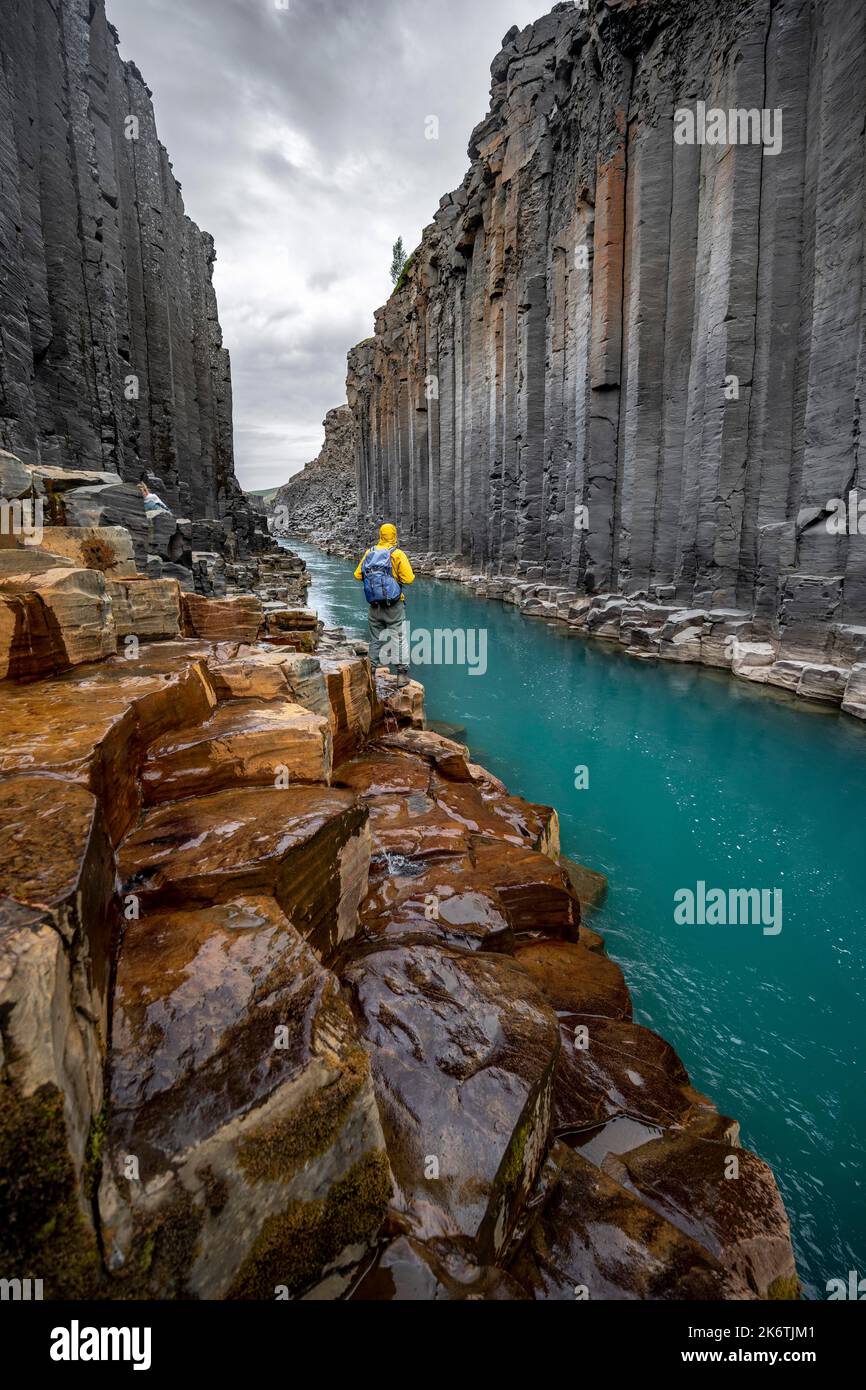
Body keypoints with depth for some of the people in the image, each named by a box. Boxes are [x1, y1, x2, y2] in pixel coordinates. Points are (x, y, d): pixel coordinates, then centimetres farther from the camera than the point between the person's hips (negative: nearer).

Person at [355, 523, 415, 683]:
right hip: (394, 605, -4)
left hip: (374, 605, 4)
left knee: (375, 640, 14)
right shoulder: (398, 554, -9)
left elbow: (358, 575, 6)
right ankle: (402, 673, 1)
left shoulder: (369, 553, 3)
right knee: (399, 638, 2)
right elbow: (409, 579, -13)